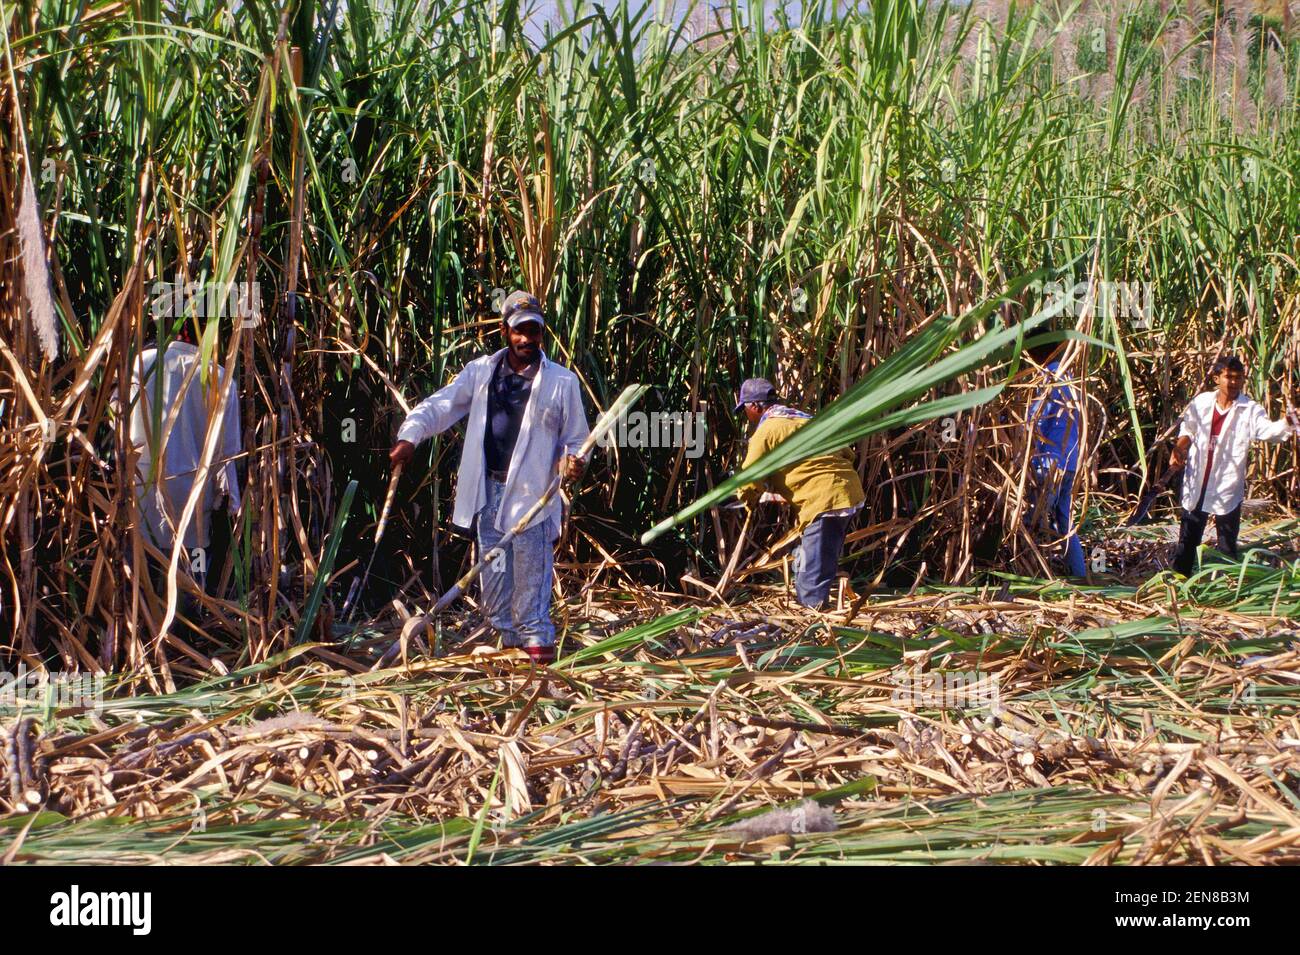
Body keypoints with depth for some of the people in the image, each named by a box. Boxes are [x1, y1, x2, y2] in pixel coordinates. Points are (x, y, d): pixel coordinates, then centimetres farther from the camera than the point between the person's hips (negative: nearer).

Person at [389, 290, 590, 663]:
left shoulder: (561, 381, -1)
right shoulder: (481, 371, 6)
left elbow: (576, 437, 5)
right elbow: (440, 405, 3)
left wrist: (573, 461, -17)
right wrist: (410, 435, -13)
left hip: (532, 492, -3)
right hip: (488, 487, 3)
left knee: (532, 569, -4)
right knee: (493, 569, 10)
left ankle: (536, 637, 8)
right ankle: (507, 635, 22)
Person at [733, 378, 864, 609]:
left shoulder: (766, 431, -3)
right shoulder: (803, 418, 22)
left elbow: (748, 485, -6)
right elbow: (846, 453, 23)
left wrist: (751, 501, 18)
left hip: (825, 500, -9)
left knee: (812, 575, -5)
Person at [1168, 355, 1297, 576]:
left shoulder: (1249, 410, -9)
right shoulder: (1202, 402, 1)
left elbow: (1268, 430, -27)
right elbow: (1188, 431, 14)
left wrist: (1287, 423, -47)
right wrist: (1178, 450, -3)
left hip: (1227, 487, -3)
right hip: (1197, 484, 3)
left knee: (1227, 544, 4)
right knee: (1188, 538, 14)